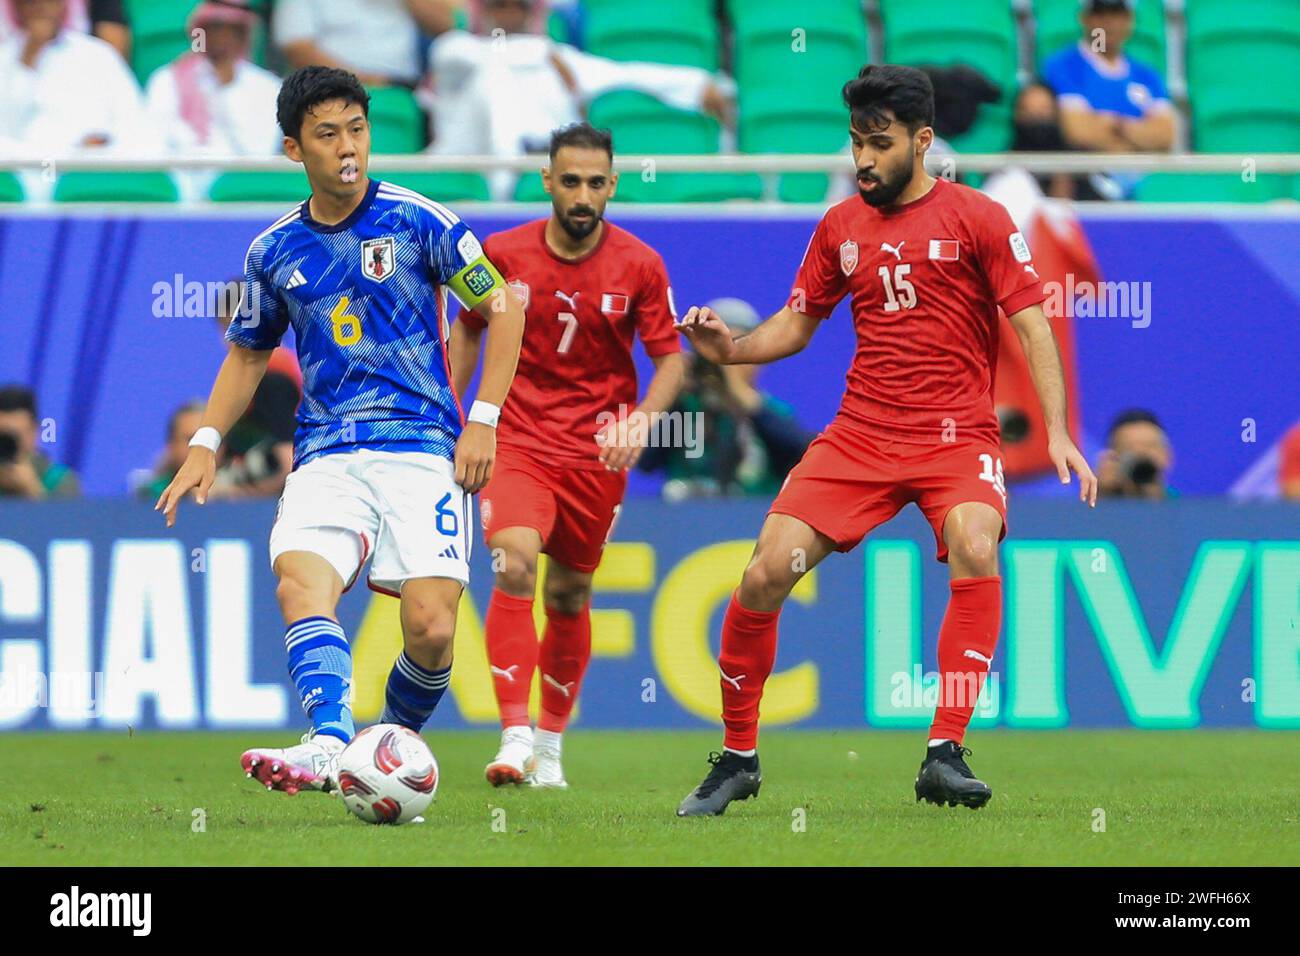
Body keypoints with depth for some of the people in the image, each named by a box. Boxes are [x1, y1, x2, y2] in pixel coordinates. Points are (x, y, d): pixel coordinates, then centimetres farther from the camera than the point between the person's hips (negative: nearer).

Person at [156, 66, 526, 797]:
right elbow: (249, 353, 26)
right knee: (301, 581, -27)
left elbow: (504, 308, 4)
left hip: (421, 446, -2)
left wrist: (484, 422, -3)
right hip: (326, 455, 2)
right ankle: (330, 747, -45)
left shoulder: (417, 222, 0)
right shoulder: (275, 251, 11)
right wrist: (207, 444, 13)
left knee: (432, 628, -15)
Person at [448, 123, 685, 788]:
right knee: (515, 565, -23)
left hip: (597, 452, 1)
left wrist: (642, 421, -18)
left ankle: (551, 744, 28)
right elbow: (468, 330, 12)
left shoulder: (639, 266, -7)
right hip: (519, 439, -1)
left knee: (569, 595, 9)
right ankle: (514, 736, -25)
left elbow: (670, 358, 0)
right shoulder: (503, 254, -5)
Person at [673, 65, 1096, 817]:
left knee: (975, 550, -32)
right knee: (766, 573, -10)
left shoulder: (978, 218, -3)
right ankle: (738, 758, 8)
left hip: (958, 436, -4)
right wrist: (731, 349, -1)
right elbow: (797, 323, 19)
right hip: (860, 436, 4)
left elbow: (1032, 325, -6)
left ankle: (945, 755, -28)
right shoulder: (841, 226, 10)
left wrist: (1058, 432, -16)